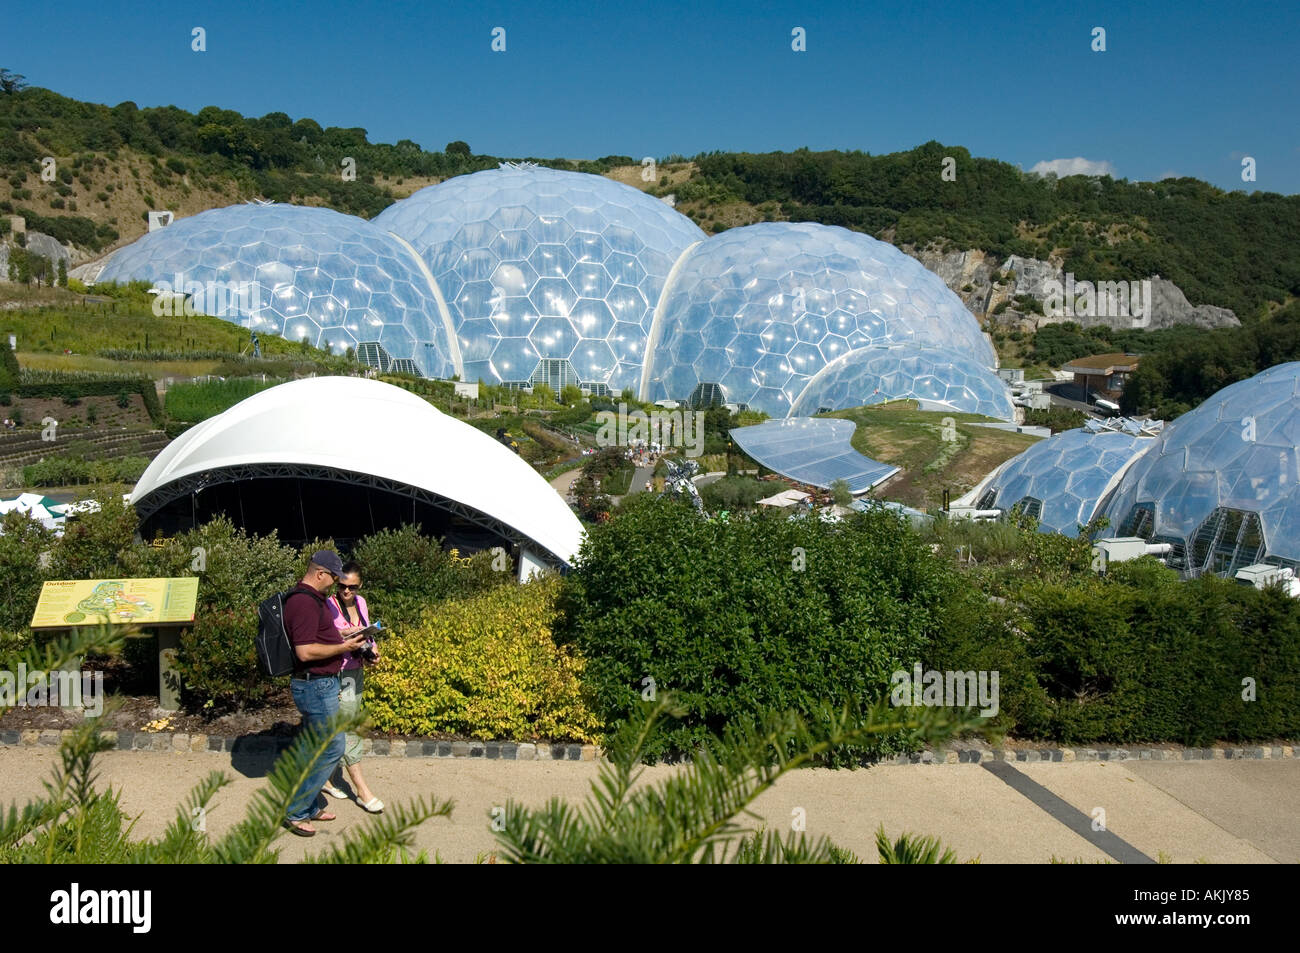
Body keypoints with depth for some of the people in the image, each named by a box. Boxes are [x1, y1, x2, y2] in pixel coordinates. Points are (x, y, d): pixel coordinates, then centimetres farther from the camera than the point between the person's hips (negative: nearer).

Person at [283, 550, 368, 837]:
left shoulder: (312, 598, 12)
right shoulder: (305, 602, -21)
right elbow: (305, 651, -27)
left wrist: (343, 639, 14)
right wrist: (344, 647, -17)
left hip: (317, 684, 11)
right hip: (316, 686, -11)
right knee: (332, 748, -3)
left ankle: (309, 807, 28)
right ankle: (295, 812, 6)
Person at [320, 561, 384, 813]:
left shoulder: (360, 602, 5)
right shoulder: (328, 606, -15)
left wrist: (372, 651, 0)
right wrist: (340, 636, -29)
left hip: (357, 672, 7)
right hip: (337, 676, -7)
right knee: (348, 731, -4)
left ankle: (325, 777, 30)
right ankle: (362, 790, 2)